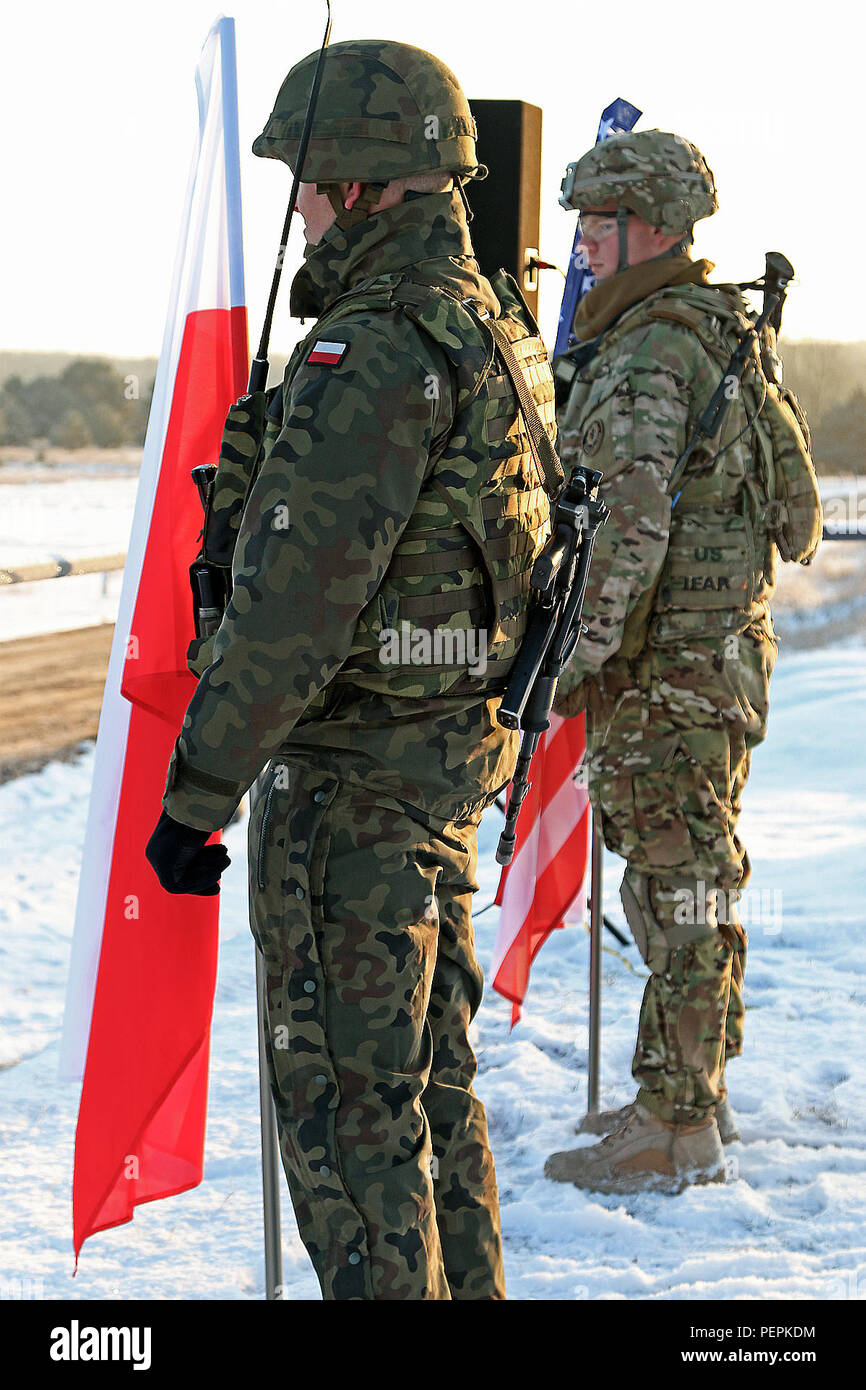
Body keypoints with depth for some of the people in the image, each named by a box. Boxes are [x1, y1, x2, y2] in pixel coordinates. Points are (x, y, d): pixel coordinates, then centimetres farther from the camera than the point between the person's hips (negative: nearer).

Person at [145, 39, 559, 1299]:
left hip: (353, 773, -10)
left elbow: (298, 601, -25)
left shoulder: (375, 354, -21)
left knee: (344, 1100, -1)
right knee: (430, 1074, 19)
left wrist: (196, 793, -20)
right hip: (459, 753, 10)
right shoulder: (499, 329, 10)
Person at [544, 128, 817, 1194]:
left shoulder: (646, 356, -17)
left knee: (676, 889, -5)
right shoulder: (723, 332, 15)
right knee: (693, 883, 17)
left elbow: (636, 520, -25)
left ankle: (674, 1133, 0)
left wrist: (586, 654, -20)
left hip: (663, 665, -10)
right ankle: (695, 1091, 27)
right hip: (727, 644, 10)